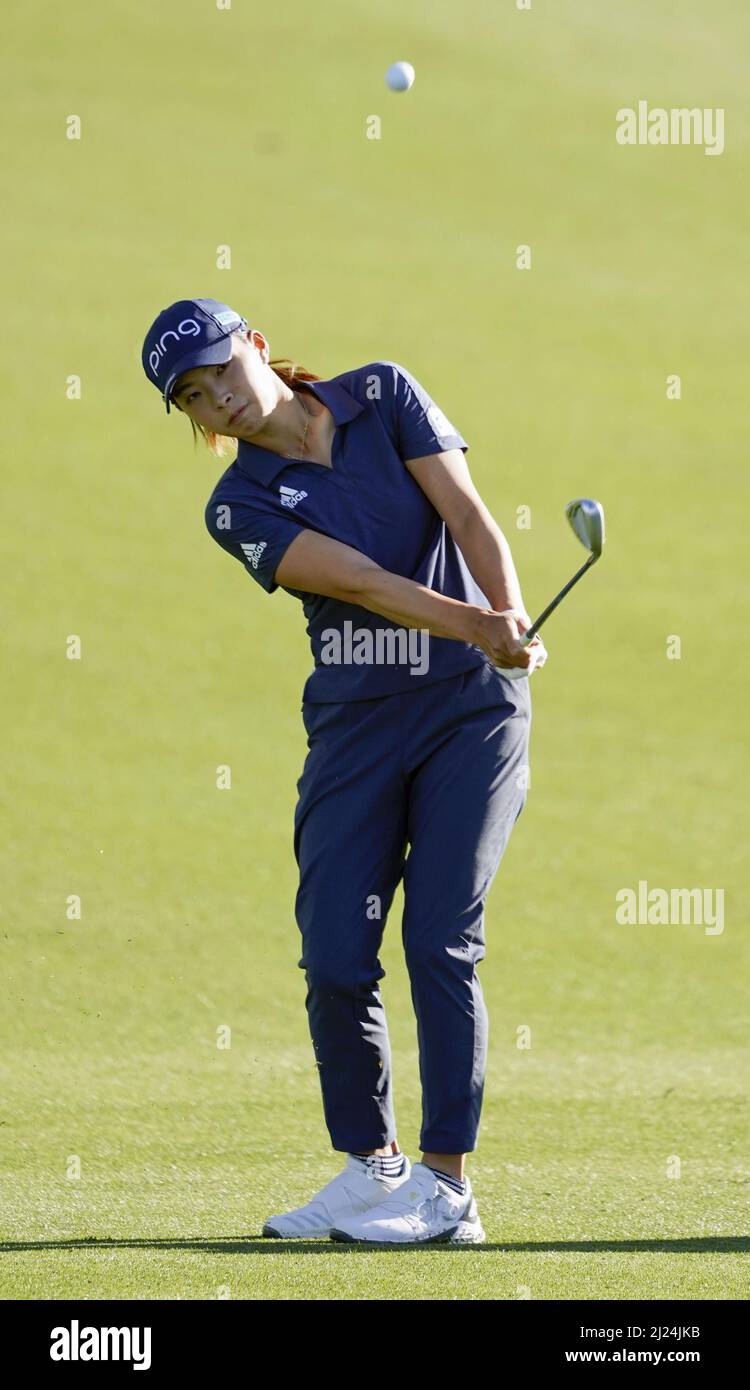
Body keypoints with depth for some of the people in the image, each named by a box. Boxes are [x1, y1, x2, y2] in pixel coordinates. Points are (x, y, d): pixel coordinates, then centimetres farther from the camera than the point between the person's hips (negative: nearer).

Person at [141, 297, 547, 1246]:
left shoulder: (383, 398, 3)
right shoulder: (240, 508, 0)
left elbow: (465, 514, -7)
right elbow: (361, 580, -15)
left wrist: (510, 613, -26)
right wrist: (476, 625, -30)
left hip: (471, 706, -2)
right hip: (355, 725, 2)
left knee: (440, 944, -10)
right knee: (335, 961, -6)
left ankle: (446, 1188, -8)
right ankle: (372, 1168, 13)